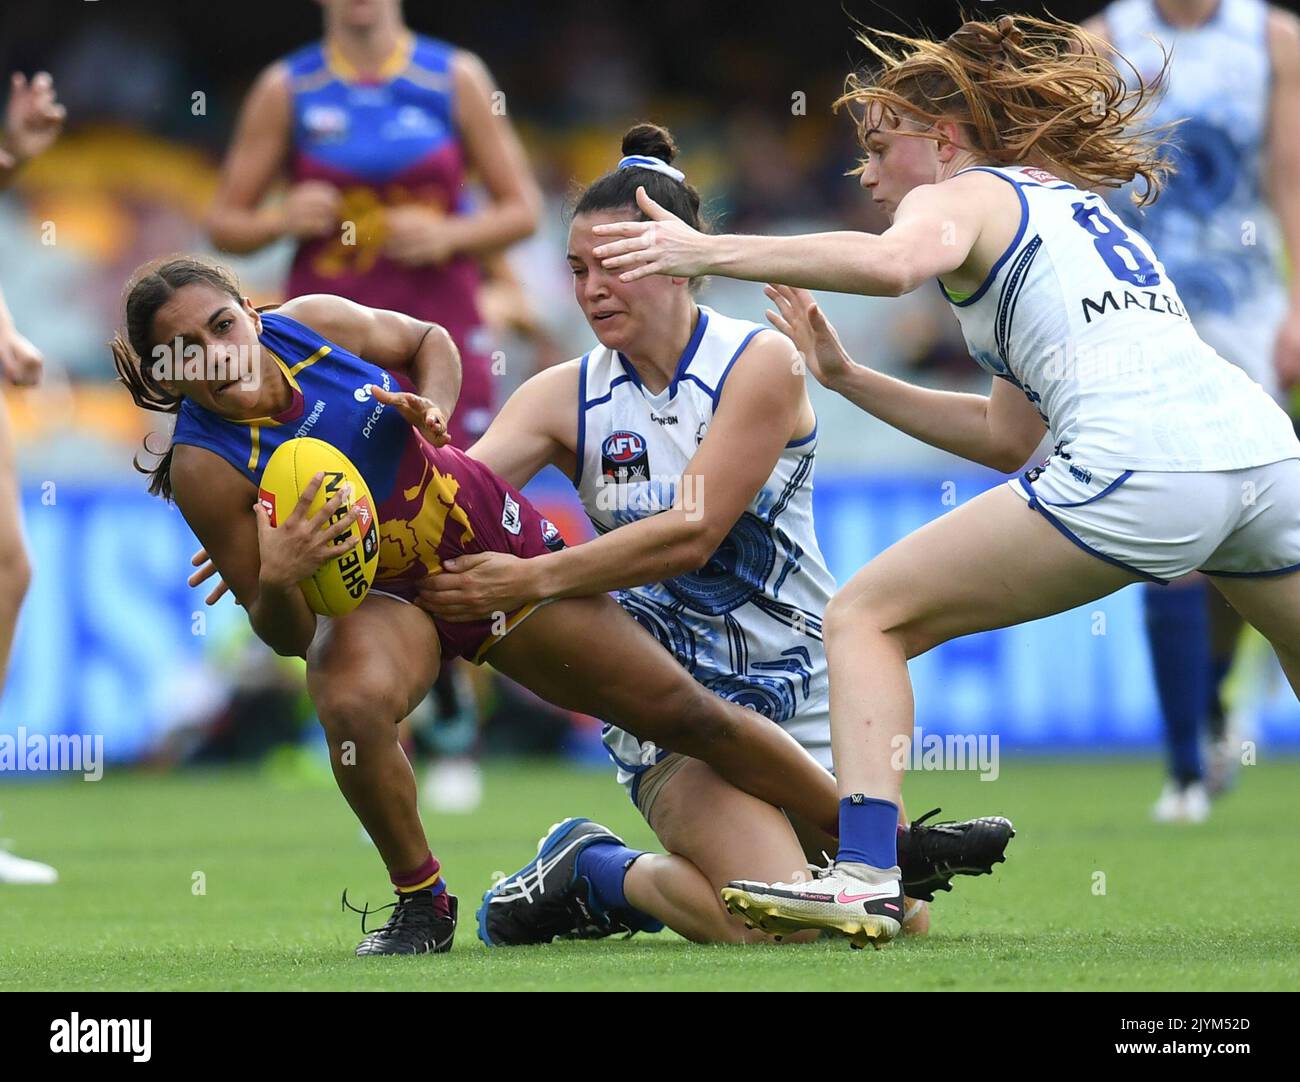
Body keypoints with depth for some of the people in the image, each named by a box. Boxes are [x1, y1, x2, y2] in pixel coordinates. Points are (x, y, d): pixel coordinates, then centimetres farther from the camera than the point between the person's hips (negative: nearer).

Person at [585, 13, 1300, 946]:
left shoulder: (958, 197, 10)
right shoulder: (1076, 207, 34)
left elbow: (893, 263, -17)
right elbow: (1008, 438, 34)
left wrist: (706, 252, -12)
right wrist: (848, 379, 34)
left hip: (1137, 466, -7)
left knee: (869, 617, 4)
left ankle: (866, 876, -9)